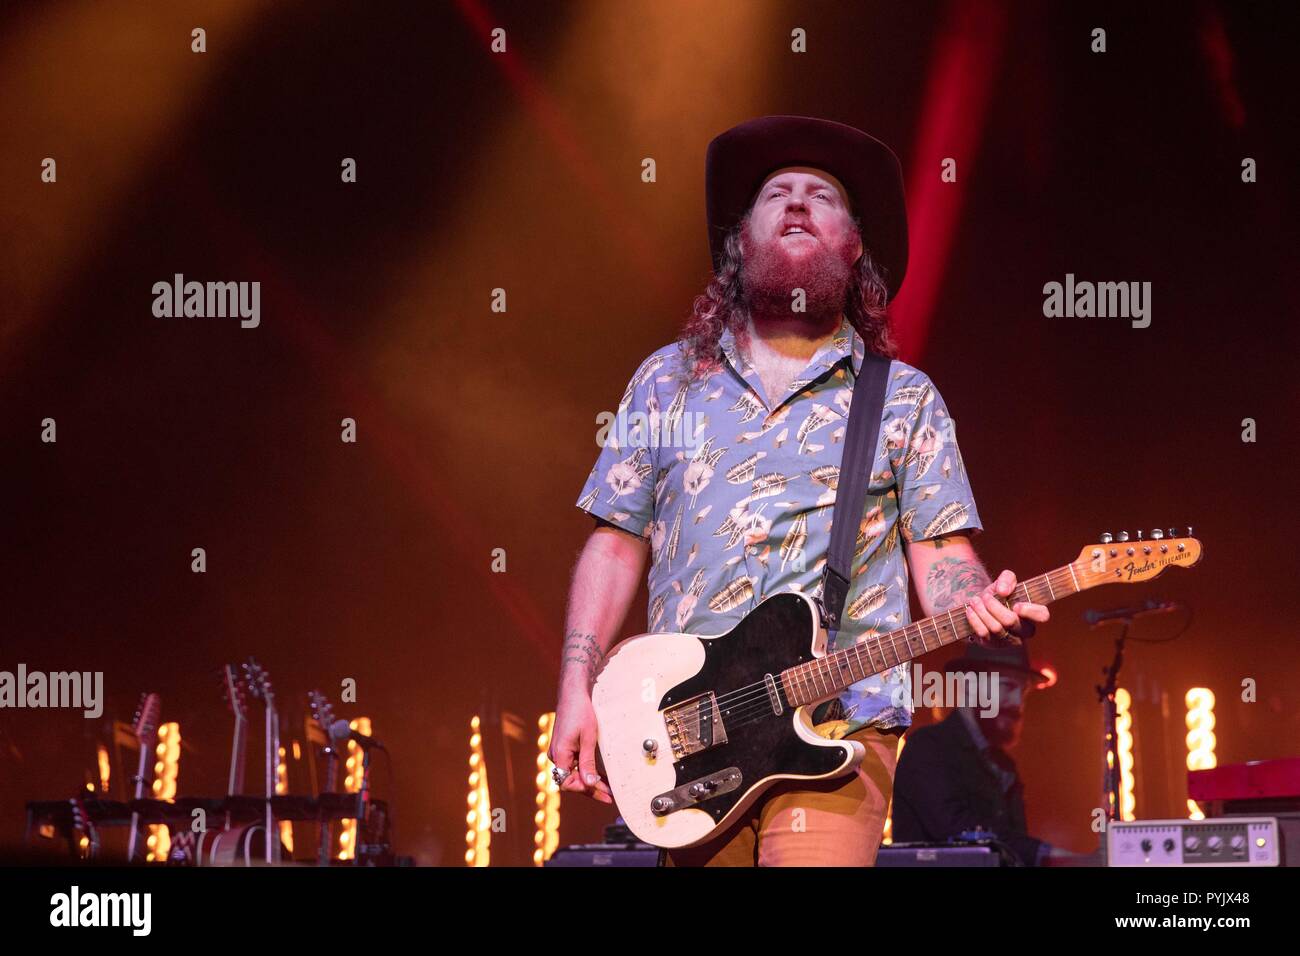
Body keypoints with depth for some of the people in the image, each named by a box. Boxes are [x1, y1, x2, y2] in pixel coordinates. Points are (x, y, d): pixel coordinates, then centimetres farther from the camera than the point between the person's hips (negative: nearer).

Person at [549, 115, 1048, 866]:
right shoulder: (667, 382, 16)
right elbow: (617, 547, 14)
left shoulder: (905, 400, 11)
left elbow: (942, 557, 7)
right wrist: (577, 690, 3)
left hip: (839, 727, -2)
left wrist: (980, 607, -16)